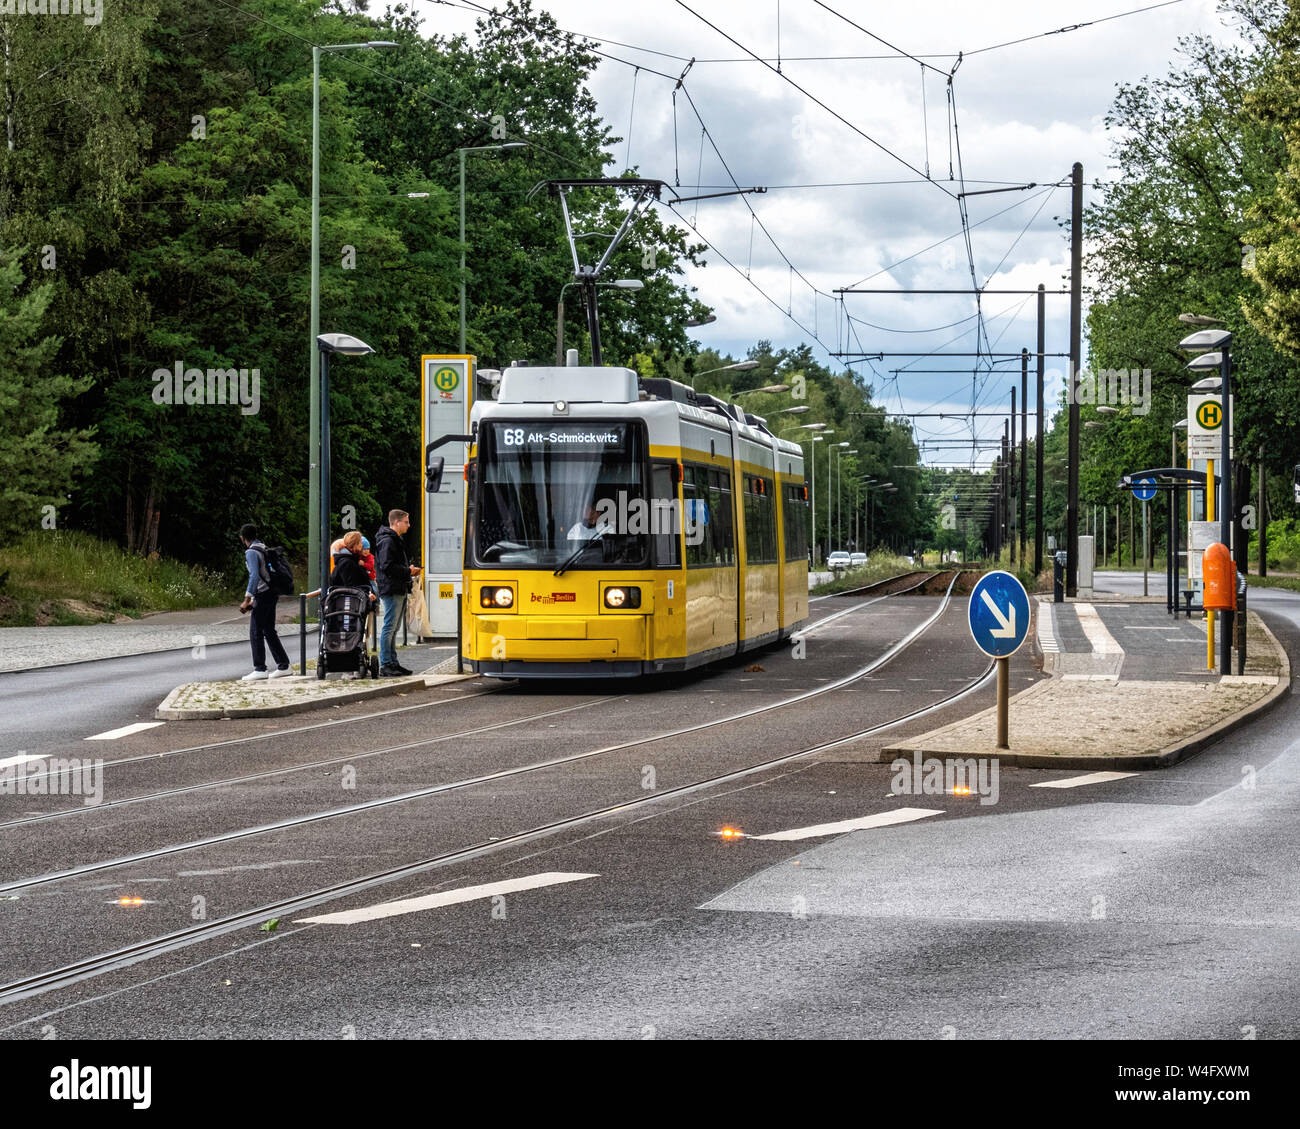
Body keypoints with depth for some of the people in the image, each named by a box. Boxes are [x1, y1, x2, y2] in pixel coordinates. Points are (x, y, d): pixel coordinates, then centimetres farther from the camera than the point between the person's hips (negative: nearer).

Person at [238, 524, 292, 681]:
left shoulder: (251, 552, -13)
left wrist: (247, 600, -20)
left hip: (263, 595, -9)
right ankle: (283, 666, 16)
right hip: (271, 594, 9)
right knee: (269, 631, 14)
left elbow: (254, 576, -22)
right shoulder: (264, 549, 15)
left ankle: (259, 669, -7)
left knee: (256, 632, -5)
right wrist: (254, 599, 23)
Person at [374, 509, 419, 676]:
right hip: (391, 590, -11)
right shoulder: (387, 541, -13)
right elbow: (387, 566, -22)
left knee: (393, 628, 13)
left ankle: (393, 663, 17)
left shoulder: (395, 540, 20)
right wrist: (408, 571, -14)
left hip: (399, 591, 11)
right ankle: (385, 664, -7)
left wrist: (409, 569, 11)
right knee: (389, 627, -9)